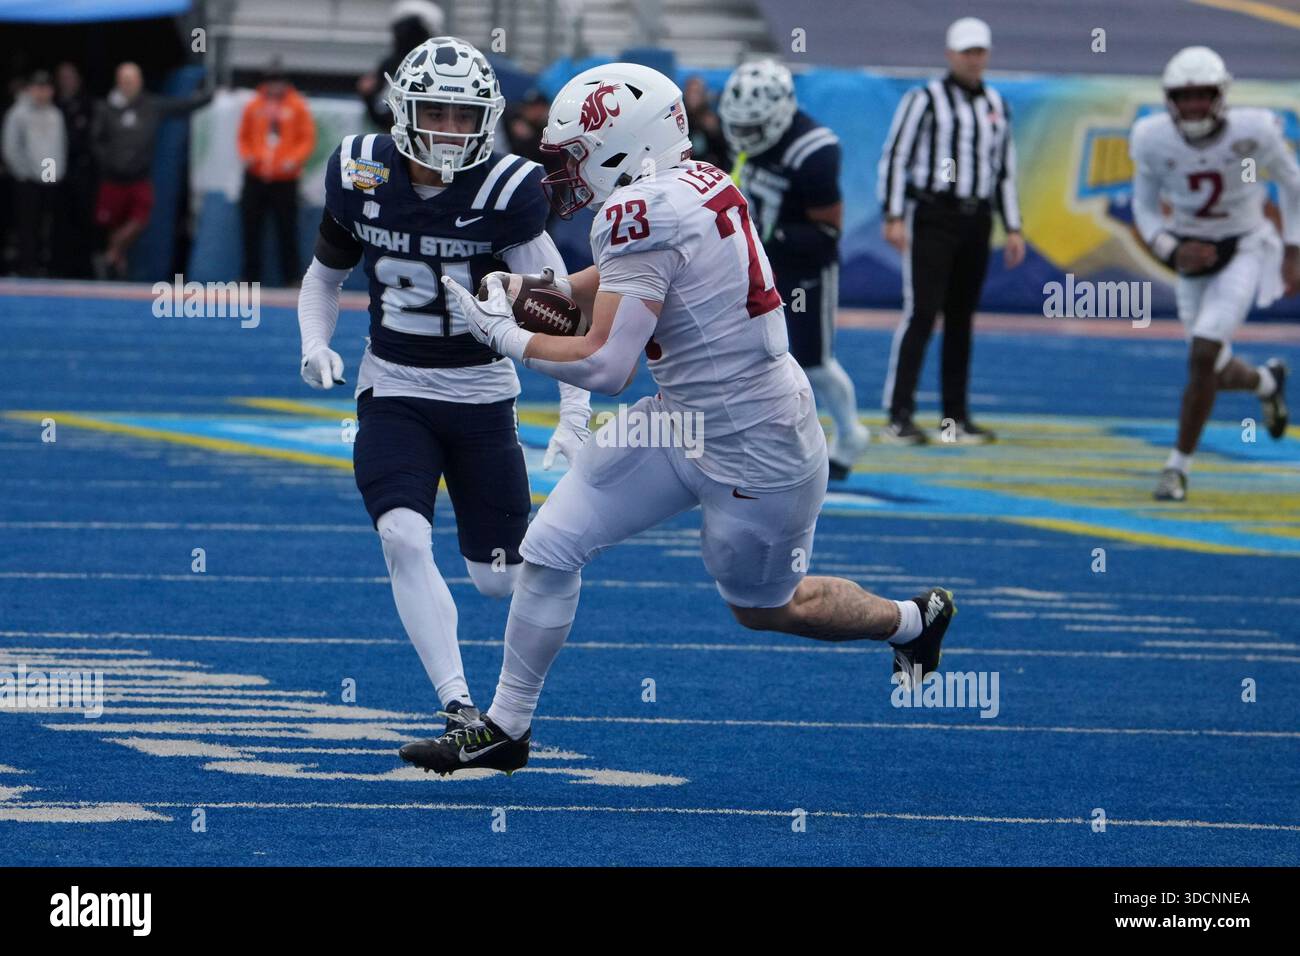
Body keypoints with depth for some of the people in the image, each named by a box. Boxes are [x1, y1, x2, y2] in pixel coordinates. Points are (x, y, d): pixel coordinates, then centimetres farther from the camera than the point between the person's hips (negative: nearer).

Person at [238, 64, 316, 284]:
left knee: (287, 229, -3)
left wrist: (294, 159, -16)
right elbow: (244, 137, 15)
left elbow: (308, 139, -2)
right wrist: (247, 155, -4)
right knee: (251, 228, 5)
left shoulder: (298, 107, 0)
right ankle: (251, 276, 14)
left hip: (285, 180, -3)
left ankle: (292, 276, 3)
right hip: (255, 177, 3)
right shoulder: (254, 106, 7)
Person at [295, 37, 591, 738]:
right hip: (393, 394, 1)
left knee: (497, 581, 6)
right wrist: (315, 344, -9)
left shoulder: (505, 191, -17)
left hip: (481, 395, -1)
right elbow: (325, 276, 11)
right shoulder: (360, 177, -7)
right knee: (403, 540, -23)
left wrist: (574, 417, -31)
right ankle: (457, 705, -19)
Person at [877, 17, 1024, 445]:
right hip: (932, 216, -5)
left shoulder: (997, 107, 15)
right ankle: (899, 417, -13)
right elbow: (895, 157, -5)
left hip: (976, 222, 5)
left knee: (961, 320, 8)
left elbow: (1005, 171, 20)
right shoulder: (925, 100, -3)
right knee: (921, 313, -11)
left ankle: (955, 417, 12)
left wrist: (1013, 229, 14)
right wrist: (893, 217, -13)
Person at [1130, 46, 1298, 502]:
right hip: (1194, 256, 3)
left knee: (1203, 356, -20)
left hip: (1243, 251, -3)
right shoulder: (1153, 139, -18)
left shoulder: (1252, 131, -23)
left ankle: (1178, 465, -6)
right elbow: (1144, 207, -3)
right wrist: (1172, 252, -21)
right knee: (1217, 373, 10)